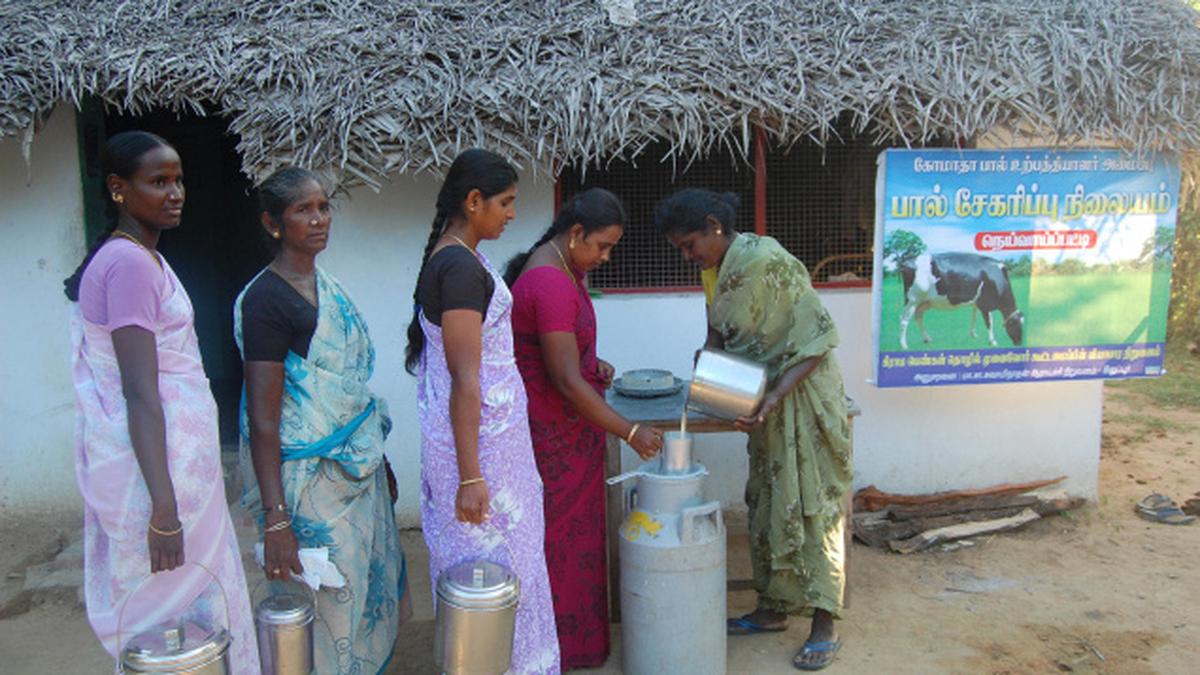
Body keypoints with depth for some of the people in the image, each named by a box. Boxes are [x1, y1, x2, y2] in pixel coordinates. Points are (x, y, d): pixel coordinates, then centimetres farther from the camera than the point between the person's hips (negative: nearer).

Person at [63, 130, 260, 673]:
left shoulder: (142, 256, 12)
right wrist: (164, 507, -25)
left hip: (173, 451, 10)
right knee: (177, 599, 2)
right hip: (156, 460, -10)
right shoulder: (130, 264, -19)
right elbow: (139, 394, -24)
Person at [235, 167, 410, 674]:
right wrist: (276, 520, -22)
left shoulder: (328, 287, 8)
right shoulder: (265, 300, -16)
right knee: (328, 606, 3)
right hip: (312, 482, -8)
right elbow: (262, 421, -19)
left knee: (368, 588, 17)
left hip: (360, 468, 8)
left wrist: (378, 461, 18)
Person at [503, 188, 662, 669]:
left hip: (568, 428, 10)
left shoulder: (563, 268, 8)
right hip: (553, 430, -10)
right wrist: (630, 432, -21)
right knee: (560, 534, 4)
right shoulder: (551, 284, -24)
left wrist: (591, 366, 7)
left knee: (574, 530, 19)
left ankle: (576, 634, 34)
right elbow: (567, 382, -26)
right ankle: (564, 646, 21)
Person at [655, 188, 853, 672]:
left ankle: (824, 626, 11)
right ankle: (773, 609, 28)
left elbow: (817, 341, -21)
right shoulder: (719, 269, 4)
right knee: (766, 504, 14)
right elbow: (720, 334, 13)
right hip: (764, 404, 8)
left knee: (811, 506, -1)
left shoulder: (766, 262, -22)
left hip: (804, 401, -8)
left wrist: (772, 401, -27)